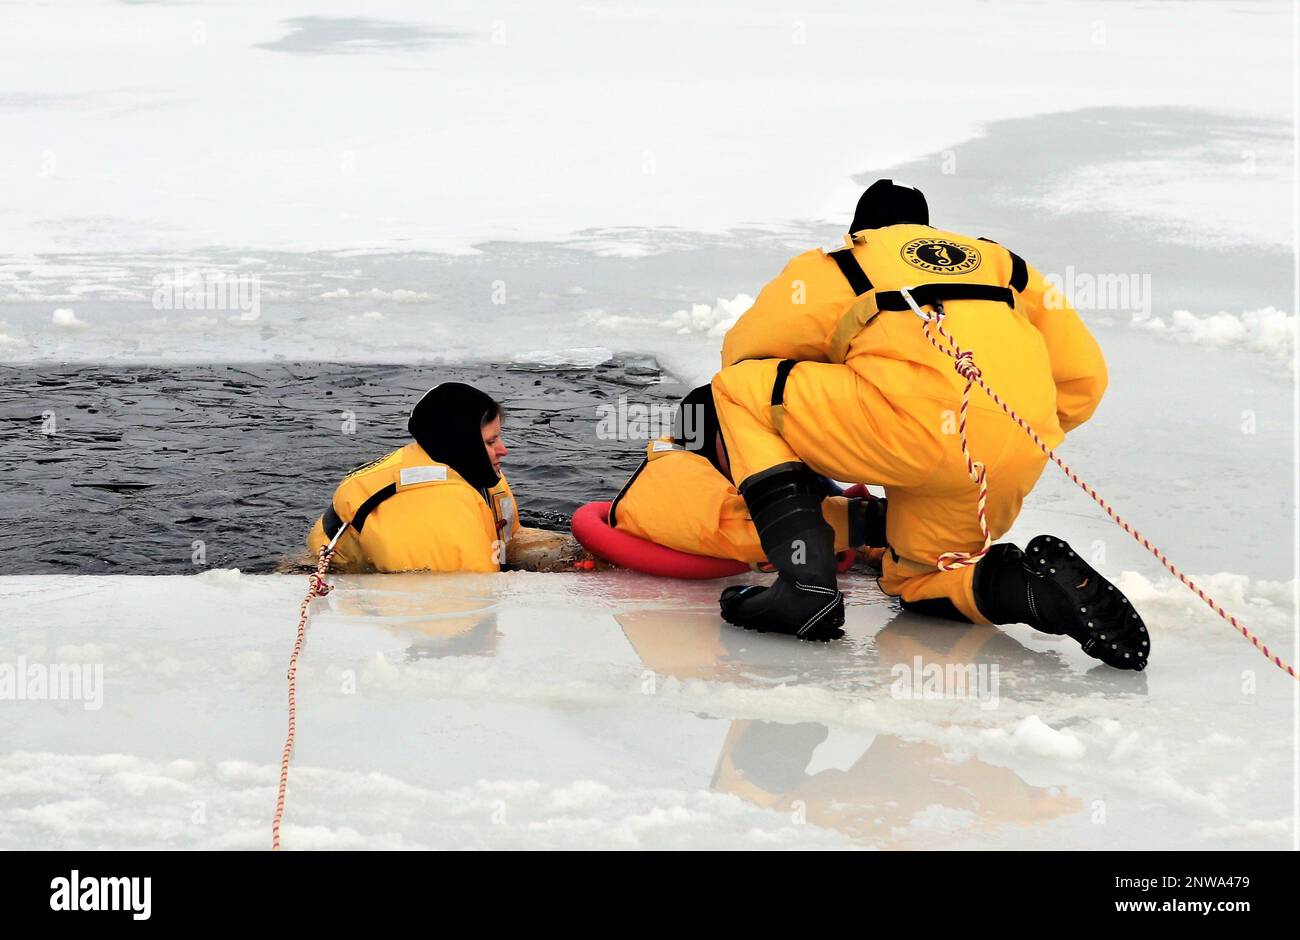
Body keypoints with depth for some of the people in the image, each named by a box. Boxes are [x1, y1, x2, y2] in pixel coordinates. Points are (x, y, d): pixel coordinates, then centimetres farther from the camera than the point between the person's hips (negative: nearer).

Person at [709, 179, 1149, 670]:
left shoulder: (829, 267, 22)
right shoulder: (1003, 265, 33)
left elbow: (745, 352, 29)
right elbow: (1083, 377, 31)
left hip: (922, 421, -6)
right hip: (1018, 457, 6)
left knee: (741, 389, 12)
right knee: (915, 580, 28)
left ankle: (807, 583, -3)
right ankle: (1041, 587, -2)